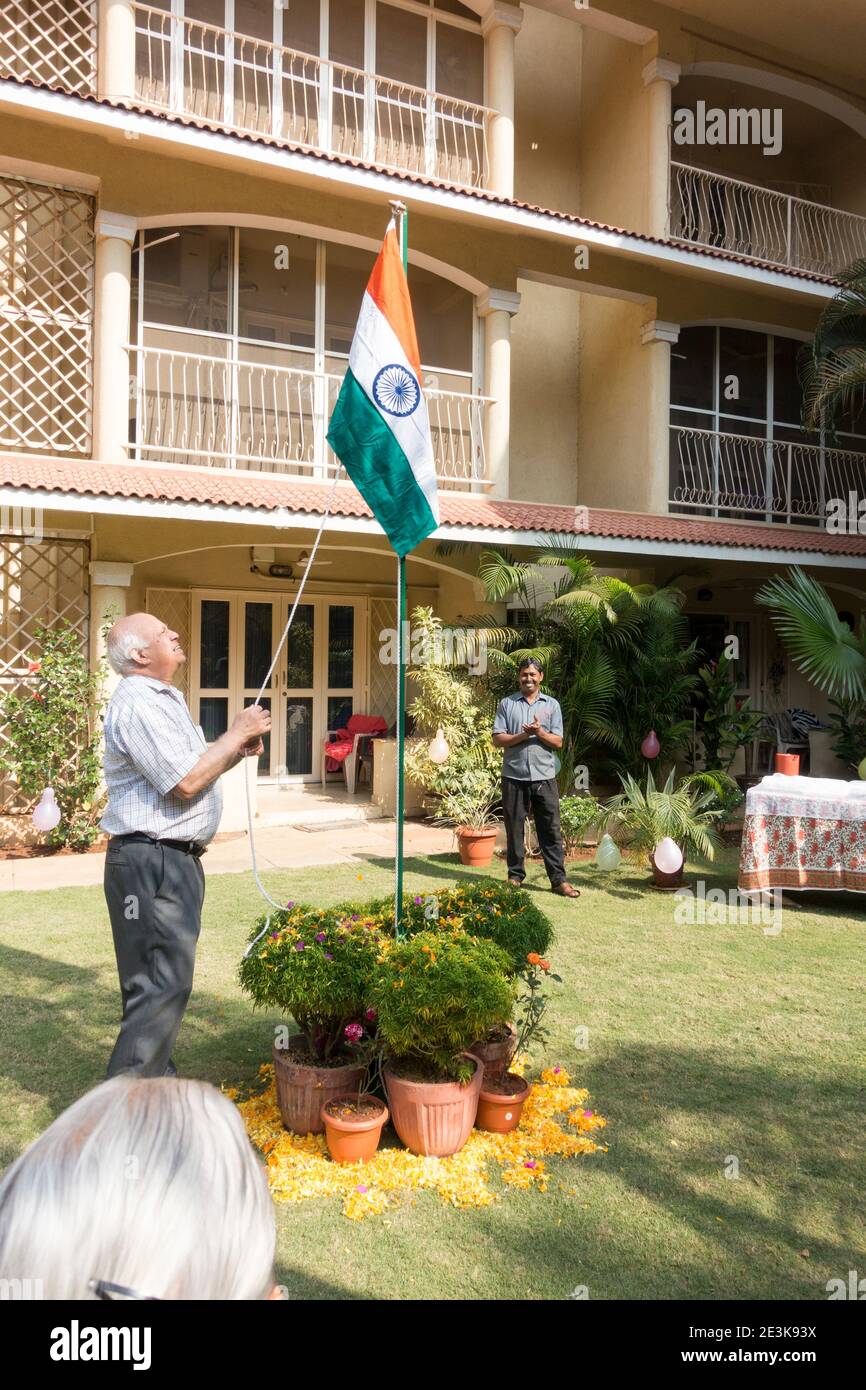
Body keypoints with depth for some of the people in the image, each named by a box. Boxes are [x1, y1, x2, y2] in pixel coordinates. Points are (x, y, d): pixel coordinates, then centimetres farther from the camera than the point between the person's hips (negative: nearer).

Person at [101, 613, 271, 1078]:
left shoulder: (163, 699, 18)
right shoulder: (136, 704, -17)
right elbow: (186, 783, -22)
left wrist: (236, 751, 10)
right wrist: (237, 733, -12)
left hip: (175, 859, 11)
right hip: (151, 861, -11)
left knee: (165, 982, 18)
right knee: (161, 986, -10)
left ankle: (156, 1079, 30)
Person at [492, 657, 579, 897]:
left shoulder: (552, 704, 8)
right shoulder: (507, 704, 6)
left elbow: (558, 742, 4)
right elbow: (497, 738, -1)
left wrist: (540, 732, -14)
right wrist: (522, 735, -15)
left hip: (544, 776, 0)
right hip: (514, 776, 0)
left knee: (551, 829, 0)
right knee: (514, 828, 6)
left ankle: (559, 879, 4)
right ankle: (515, 876, 18)